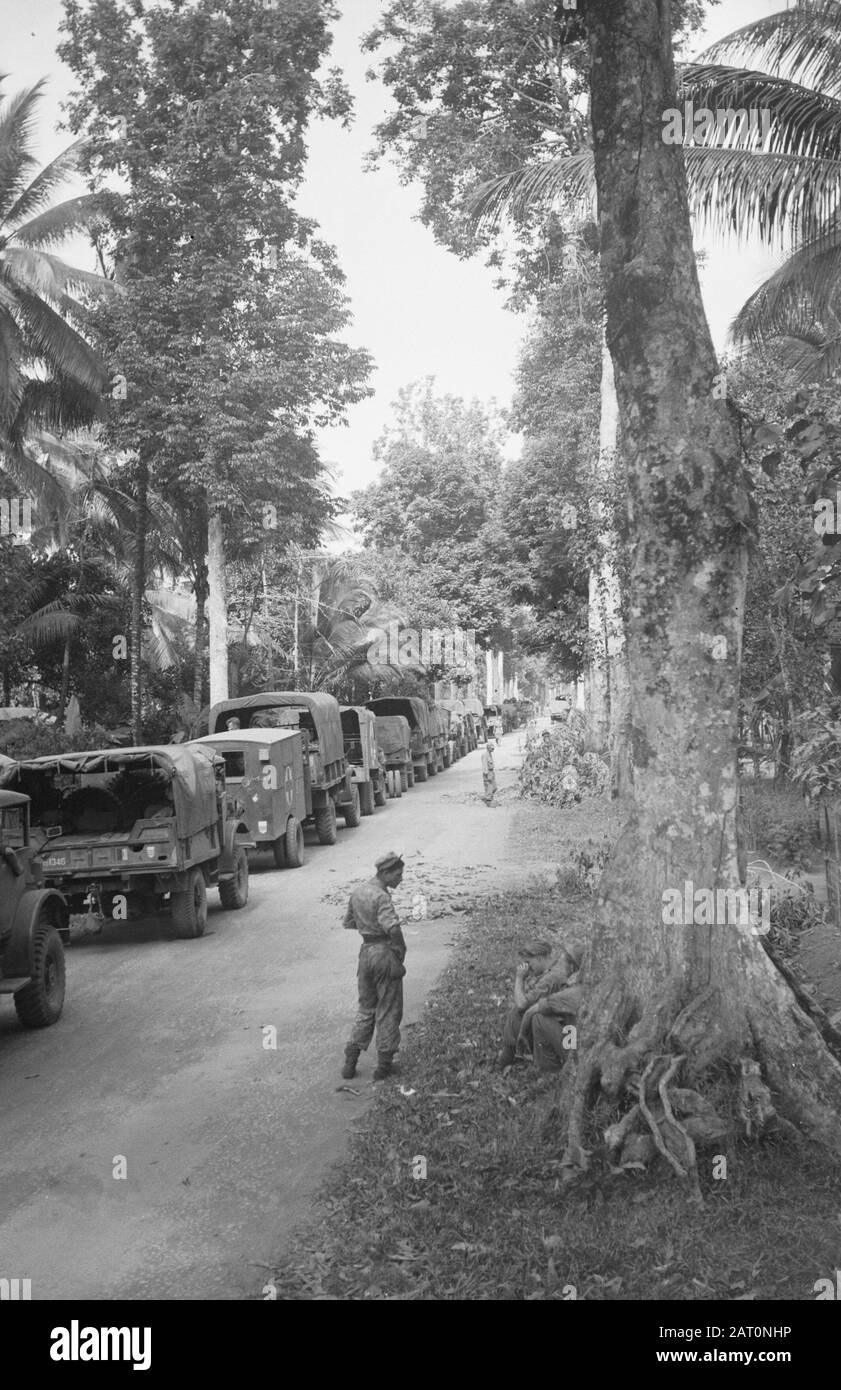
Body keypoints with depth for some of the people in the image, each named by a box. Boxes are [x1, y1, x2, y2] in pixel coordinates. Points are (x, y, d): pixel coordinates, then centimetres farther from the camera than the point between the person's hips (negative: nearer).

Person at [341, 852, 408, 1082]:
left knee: (366, 1008, 19)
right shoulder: (382, 896, -19)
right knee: (388, 1011, 7)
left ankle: (350, 1062, 17)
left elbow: (348, 922, 19)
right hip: (384, 952, -7)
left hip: (365, 951, 7)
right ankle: (384, 1065, 13)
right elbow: (392, 927, -32)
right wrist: (401, 951, -18)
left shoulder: (357, 892, 7)